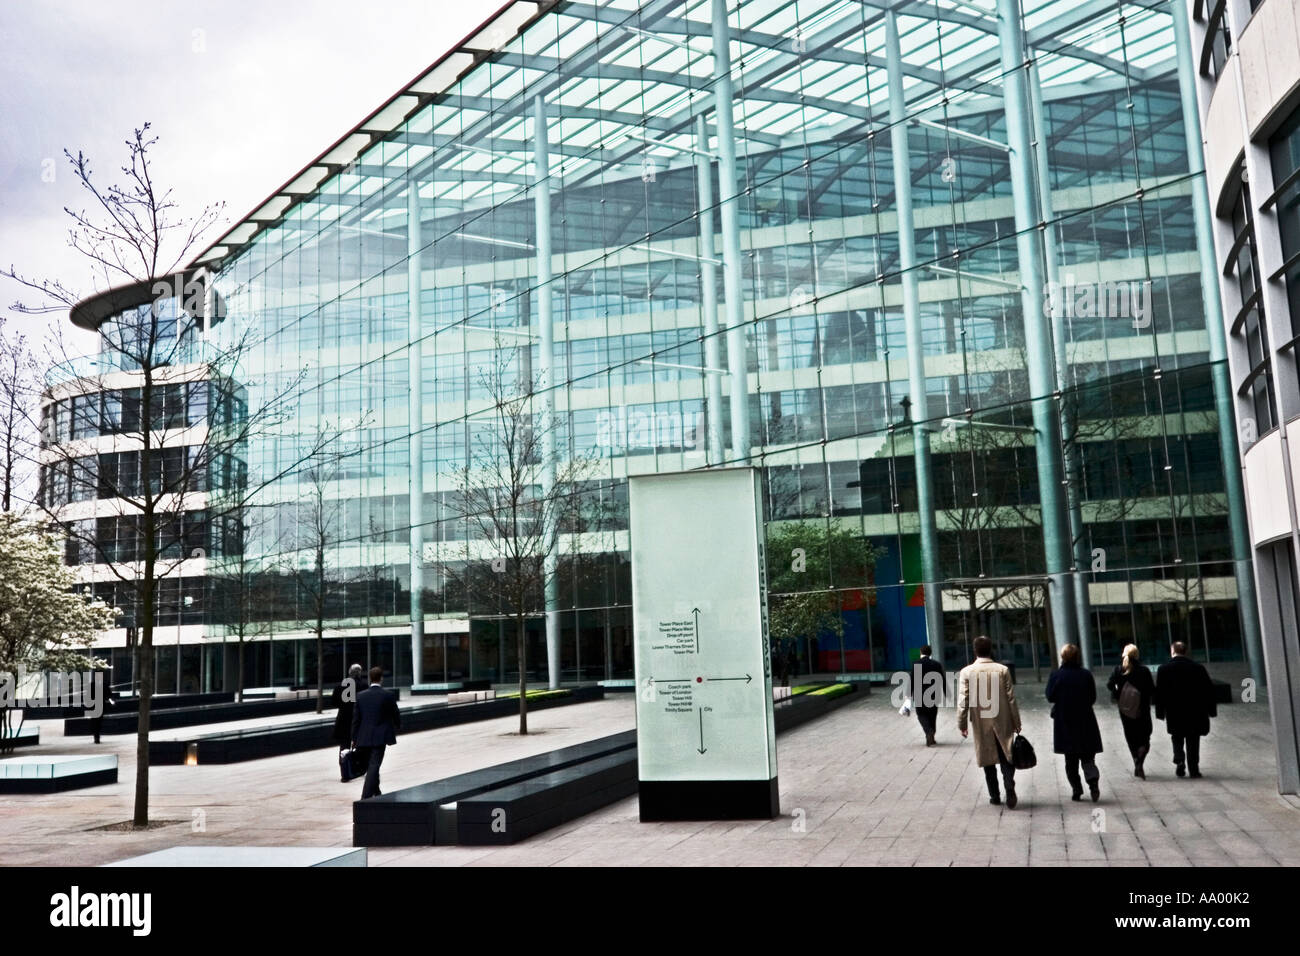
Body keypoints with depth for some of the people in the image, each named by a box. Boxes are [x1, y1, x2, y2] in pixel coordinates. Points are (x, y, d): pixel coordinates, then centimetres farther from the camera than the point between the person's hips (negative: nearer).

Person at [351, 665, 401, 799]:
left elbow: (355, 719, 2)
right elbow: (395, 715, 2)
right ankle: (366, 797, -14)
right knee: (374, 766, -5)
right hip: (380, 737, -4)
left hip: (364, 737, 4)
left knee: (370, 766, 19)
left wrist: (354, 739, 8)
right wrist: (398, 726, 24)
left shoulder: (360, 696, 1)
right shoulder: (388, 695, -8)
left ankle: (376, 793, 34)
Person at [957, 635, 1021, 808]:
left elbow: (963, 701, -9)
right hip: (1003, 723, 0)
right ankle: (1010, 788, -13)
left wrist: (962, 724, -1)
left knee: (988, 761, 13)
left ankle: (995, 796, 18)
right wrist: (1016, 722, 5)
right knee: (1006, 758, 7)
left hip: (981, 724, 0)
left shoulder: (966, 672, -7)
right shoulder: (1002, 670, -5)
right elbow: (1011, 698, -3)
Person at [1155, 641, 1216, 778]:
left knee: (1177, 739, 14)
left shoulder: (1163, 669, -4)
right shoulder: (1198, 668, -1)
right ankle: (1193, 769, 7)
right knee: (1193, 741, 9)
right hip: (1195, 712, 1)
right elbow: (1208, 690, 2)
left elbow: (1159, 692, -6)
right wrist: (1211, 710, 9)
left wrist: (1160, 712, 0)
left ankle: (1179, 761, -5)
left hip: (1174, 712, -1)